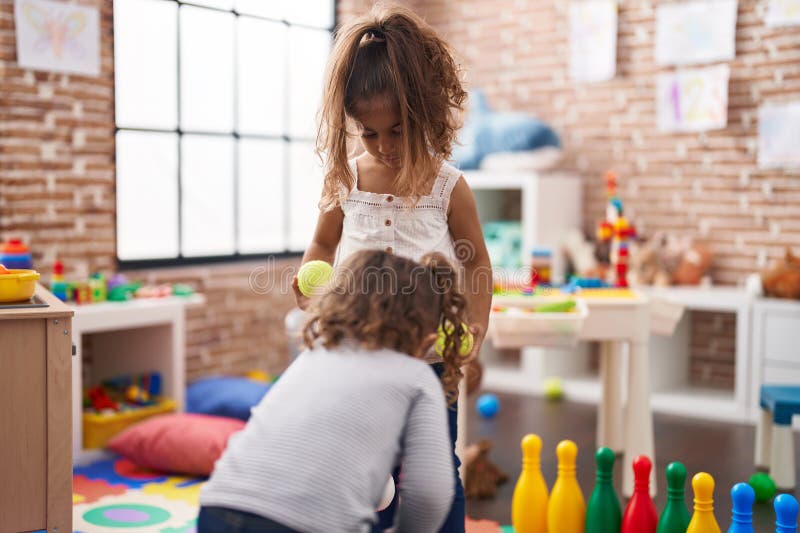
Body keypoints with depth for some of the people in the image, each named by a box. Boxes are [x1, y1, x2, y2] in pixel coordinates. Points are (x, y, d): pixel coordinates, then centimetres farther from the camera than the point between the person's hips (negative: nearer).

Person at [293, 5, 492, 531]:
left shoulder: (449, 187, -8)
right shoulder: (346, 181, -2)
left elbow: (476, 261, 3)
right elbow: (323, 244, 12)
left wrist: (475, 327, -12)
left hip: (429, 361, -2)